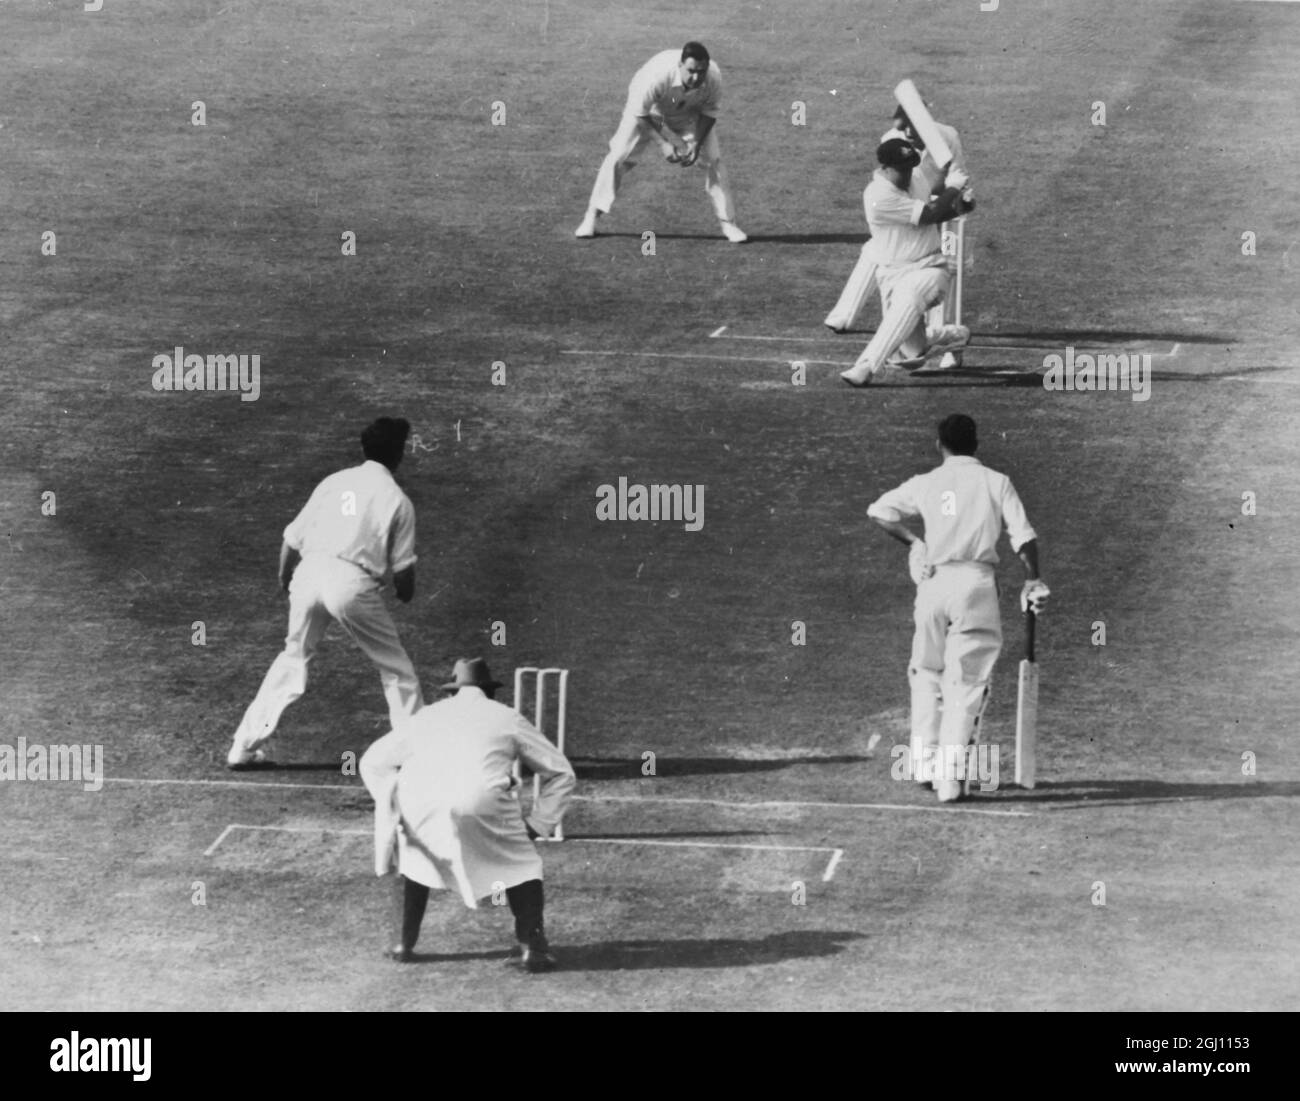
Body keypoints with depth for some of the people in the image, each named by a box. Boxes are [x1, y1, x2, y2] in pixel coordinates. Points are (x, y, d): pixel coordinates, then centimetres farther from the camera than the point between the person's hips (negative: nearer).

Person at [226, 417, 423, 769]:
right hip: (353, 582, -4)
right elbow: (403, 569, 1)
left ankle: (245, 746, 18)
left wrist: (284, 578, 34)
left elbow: (292, 539, 15)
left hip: (310, 572, 4)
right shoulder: (397, 500, 4)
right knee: (396, 670, 11)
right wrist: (405, 593, 24)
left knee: (293, 658, 21)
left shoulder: (334, 482, 15)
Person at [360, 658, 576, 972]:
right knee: (522, 861, 17)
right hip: (483, 801, -2)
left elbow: (373, 761, 37)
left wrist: (396, 807, 35)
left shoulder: (428, 715, 34)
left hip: (417, 802, 2)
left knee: (415, 852, 31)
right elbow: (561, 773, 28)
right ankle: (532, 947, 2)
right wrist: (536, 825, 28)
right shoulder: (507, 718, 28)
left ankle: (404, 944, 24)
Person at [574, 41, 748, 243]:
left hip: (689, 115, 3)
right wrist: (662, 143, -32)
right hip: (650, 111, -2)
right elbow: (638, 114, -28)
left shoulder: (713, 77, -32)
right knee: (618, 157, -11)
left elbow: (709, 113, -12)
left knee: (713, 160, -7)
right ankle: (591, 217, 1)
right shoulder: (658, 75, -43)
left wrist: (697, 145, -22)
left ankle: (728, 223, 7)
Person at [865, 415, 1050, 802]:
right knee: (966, 682, 0)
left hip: (933, 581, 2)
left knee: (926, 672, 20)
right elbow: (1024, 536, -2)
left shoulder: (925, 483, 9)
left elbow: (879, 510, 6)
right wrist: (1033, 581, 1)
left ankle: (923, 759, 16)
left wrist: (912, 541, 12)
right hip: (976, 582, -2)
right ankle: (950, 774, -6)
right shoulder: (996, 483, 6)